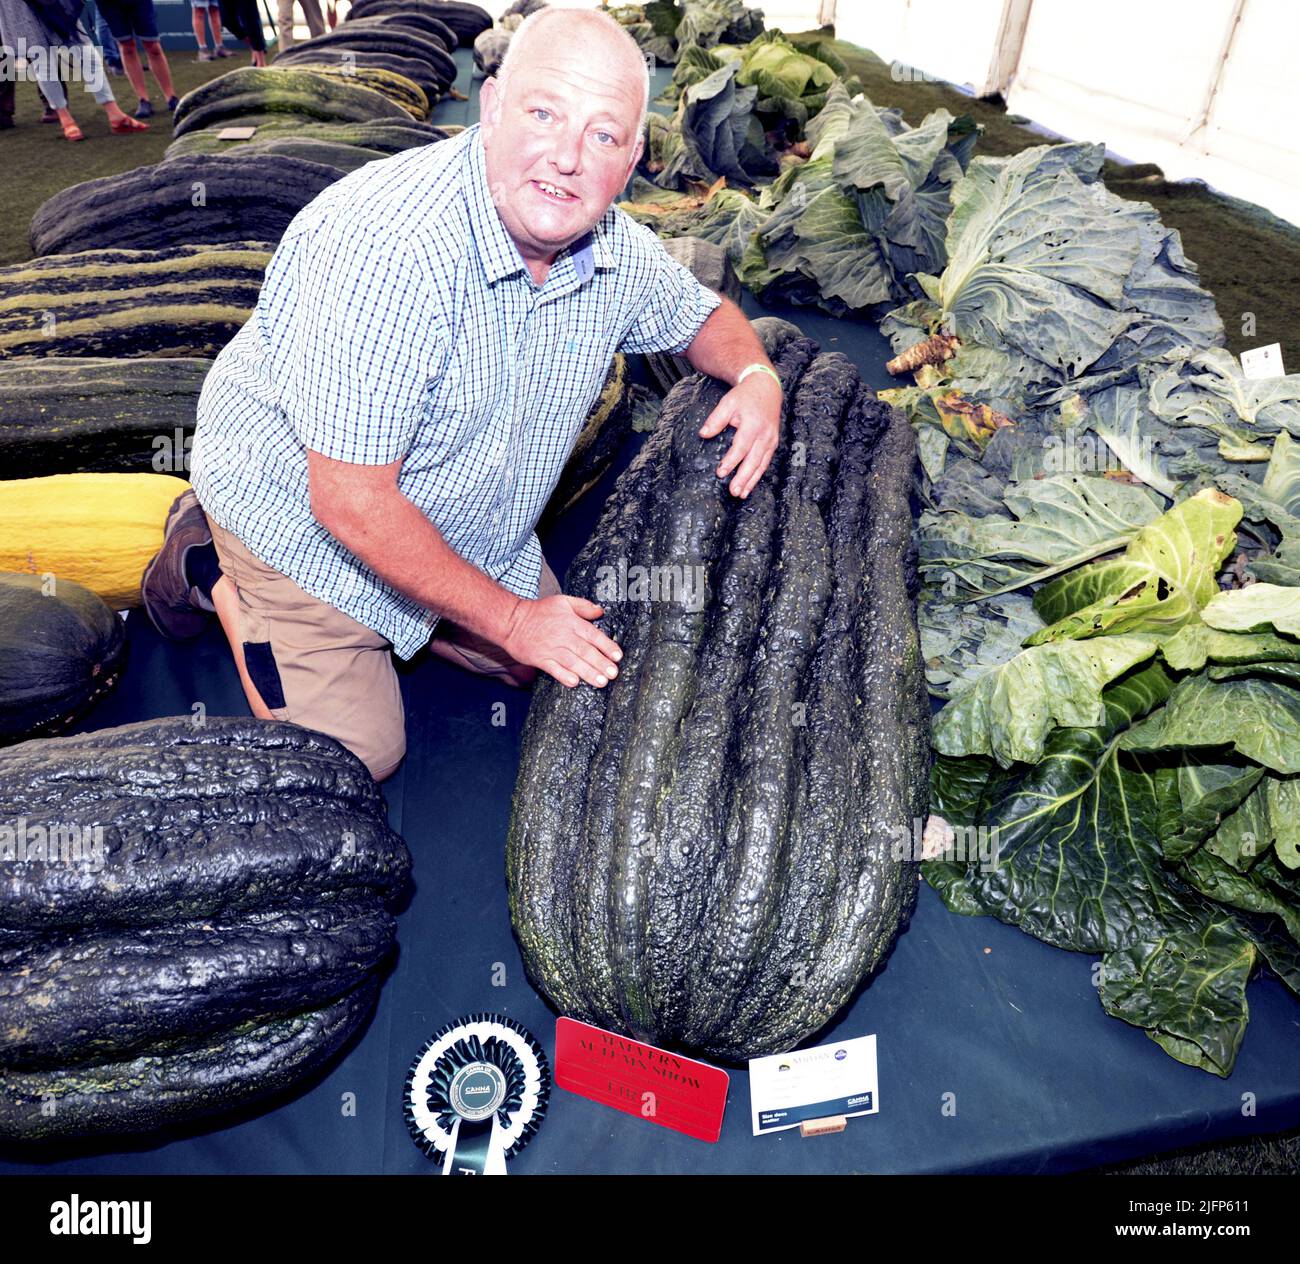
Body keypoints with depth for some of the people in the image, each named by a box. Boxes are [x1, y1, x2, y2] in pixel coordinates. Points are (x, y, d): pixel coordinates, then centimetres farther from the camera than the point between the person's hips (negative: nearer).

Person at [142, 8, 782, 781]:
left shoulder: (620, 249, -13)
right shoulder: (386, 249, -36)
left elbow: (704, 314, 9)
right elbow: (352, 502, -33)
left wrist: (757, 377, -15)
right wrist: (510, 618, -25)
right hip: (298, 511, -6)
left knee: (530, 668, 13)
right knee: (356, 757, -5)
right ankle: (210, 569, 14)